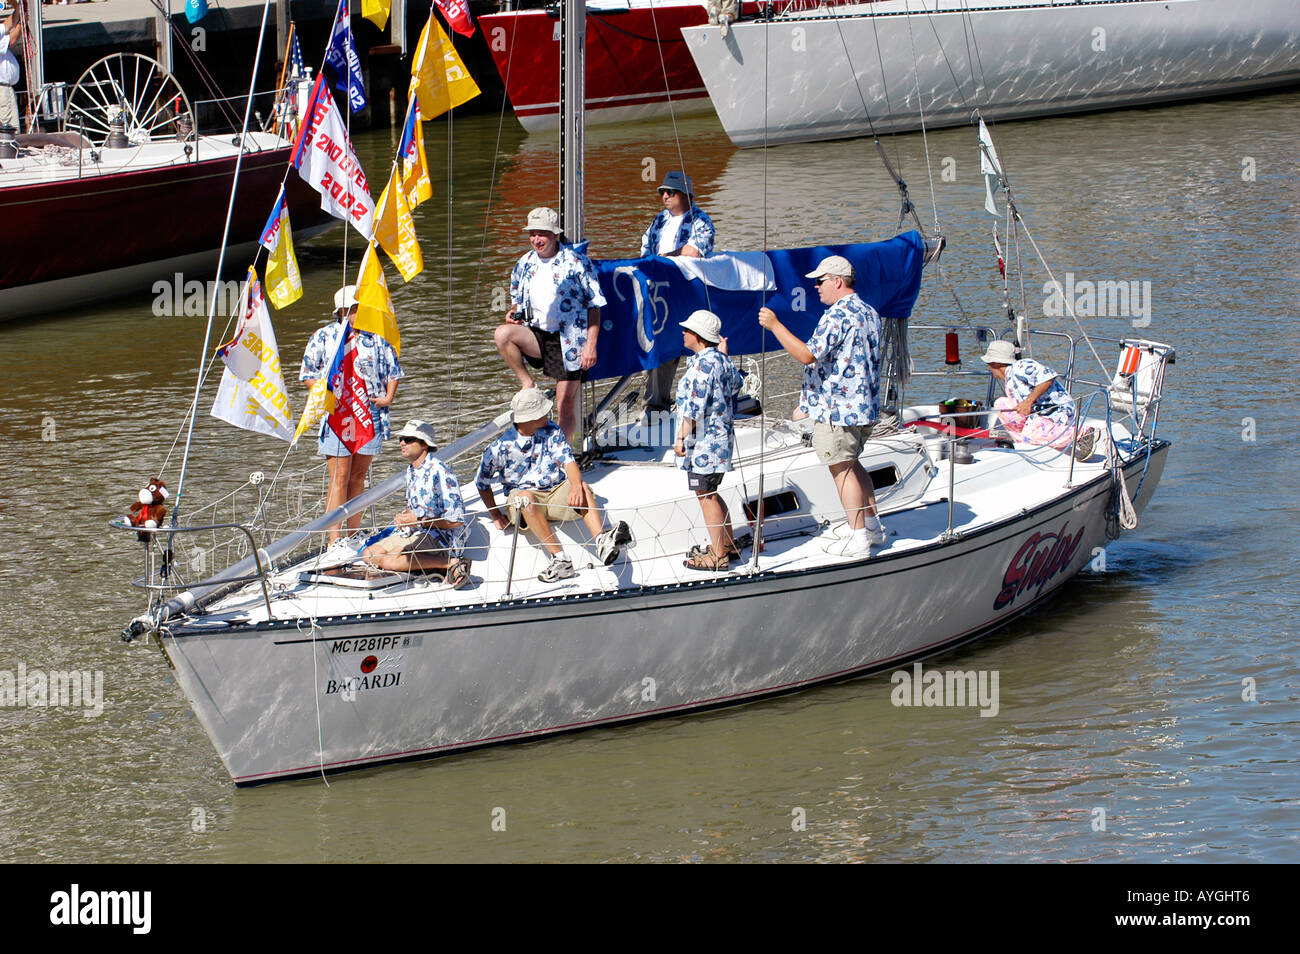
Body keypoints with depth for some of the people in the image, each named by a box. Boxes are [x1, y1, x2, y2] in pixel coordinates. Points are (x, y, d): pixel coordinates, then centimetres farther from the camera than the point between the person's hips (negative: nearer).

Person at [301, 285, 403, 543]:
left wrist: (388, 397, 2)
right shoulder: (324, 337, 1)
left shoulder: (377, 338, 7)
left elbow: (392, 369, 17)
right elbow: (309, 374, 4)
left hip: (370, 413, 3)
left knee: (359, 476, 8)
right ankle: (334, 539, -7)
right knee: (340, 478, -8)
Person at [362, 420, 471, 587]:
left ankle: (451, 563, -21)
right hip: (414, 534, 10)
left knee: (389, 561, -28)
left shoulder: (439, 472, -19)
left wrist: (419, 521, -21)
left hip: (442, 538, -10)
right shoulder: (411, 470, 11)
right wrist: (403, 518, 2)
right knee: (369, 554, 1)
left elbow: (457, 521, -21)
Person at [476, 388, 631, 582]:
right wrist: (496, 515, 1)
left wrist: (576, 485, -28)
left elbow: (568, 461, -7)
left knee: (583, 488, -28)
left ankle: (602, 541, -52)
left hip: (556, 493, 2)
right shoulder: (502, 447, -4)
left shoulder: (552, 433, 5)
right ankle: (560, 560, -45)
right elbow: (482, 482, 6)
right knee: (526, 497, -39)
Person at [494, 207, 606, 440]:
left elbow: (594, 306, -6)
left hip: (569, 340, -4)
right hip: (536, 334, 4)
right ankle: (527, 384, -11)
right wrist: (514, 312, -2)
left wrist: (591, 345, -14)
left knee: (566, 405, -5)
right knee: (502, 334, -26)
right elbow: (517, 298, 23)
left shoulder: (577, 262, -8)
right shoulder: (525, 264, 7)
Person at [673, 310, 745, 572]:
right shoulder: (721, 360, 9)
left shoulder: (701, 364, -19)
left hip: (703, 442, -10)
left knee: (705, 496, -3)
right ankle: (728, 544, 29)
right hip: (721, 438, 10)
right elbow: (736, 384, 27)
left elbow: (694, 406, -22)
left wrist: (681, 438, -16)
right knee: (711, 494, 21)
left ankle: (718, 557, 0)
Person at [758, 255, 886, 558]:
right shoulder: (869, 313, 13)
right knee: (852, 464, 23)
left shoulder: (837, 315, -19)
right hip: (865, 407, 10)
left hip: (836, 408, -10)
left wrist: (775, 325, -21)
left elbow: (807, 355, -26)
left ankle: (858, 538, -1)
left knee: (842, 469, -2)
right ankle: (872, 525, 27)